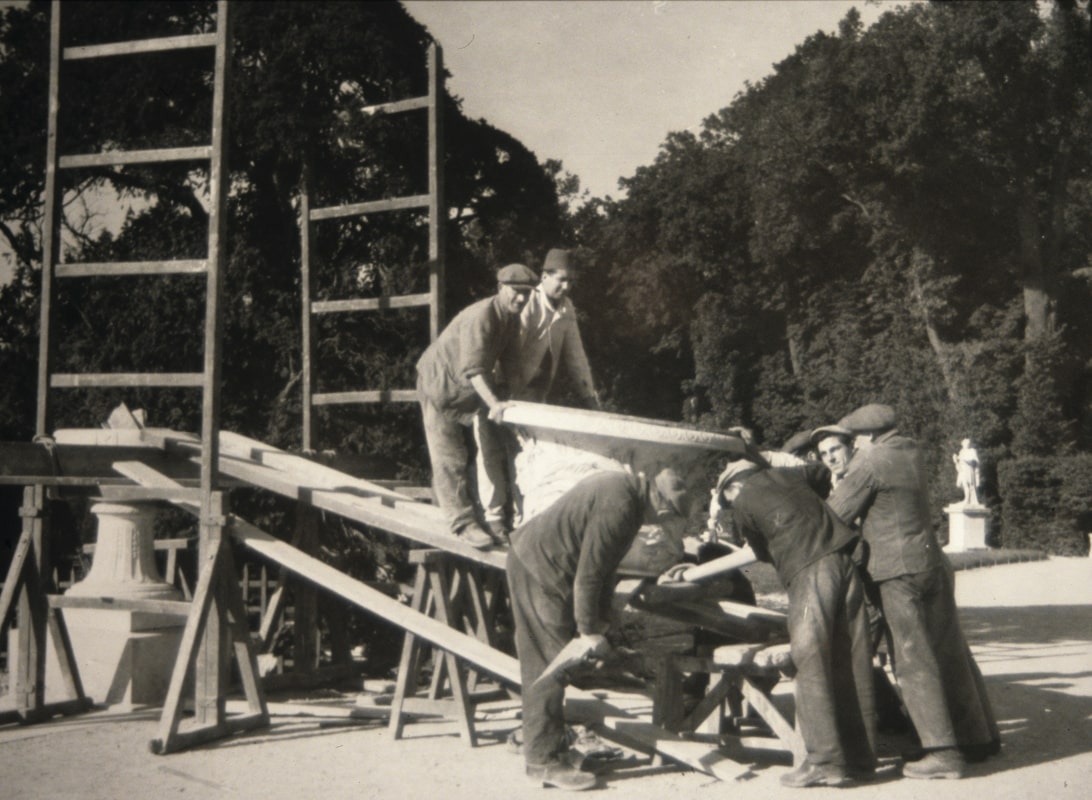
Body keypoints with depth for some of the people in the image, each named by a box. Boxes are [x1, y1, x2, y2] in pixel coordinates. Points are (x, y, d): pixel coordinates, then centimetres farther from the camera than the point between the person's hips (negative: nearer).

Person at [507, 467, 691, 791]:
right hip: (538, 571, -10)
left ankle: (541, 754, 24)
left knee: (544, 666, 15)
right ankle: (546, 762, 1)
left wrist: (600, 619, 15)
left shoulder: (627, 487, 6)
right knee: (549, 666, -6)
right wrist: (588, 631, -13)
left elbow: (603, 562, 14)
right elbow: (589, 573, -22)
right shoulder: (619, 507, -26)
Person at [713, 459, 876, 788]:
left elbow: (762, 552, 15)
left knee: (811, 663, -4)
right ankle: (860, 757, 12)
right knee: (852, 664, 7)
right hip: (844, 561, 6)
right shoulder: (785, 474, 20)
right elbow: (824, 473, 37)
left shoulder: (742, 504, 6)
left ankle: (825, 761, -9)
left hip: (808, 572, -6)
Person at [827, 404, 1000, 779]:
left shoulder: (870, 463, -10)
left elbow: (835, 512, -7)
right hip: (933, 563, 8)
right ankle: (980, 736, 23)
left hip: (900, 572, -8)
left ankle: (943, 752, -3)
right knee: (949, 652, 14)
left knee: (915, 661, -3)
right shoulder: (912, 453, 13)